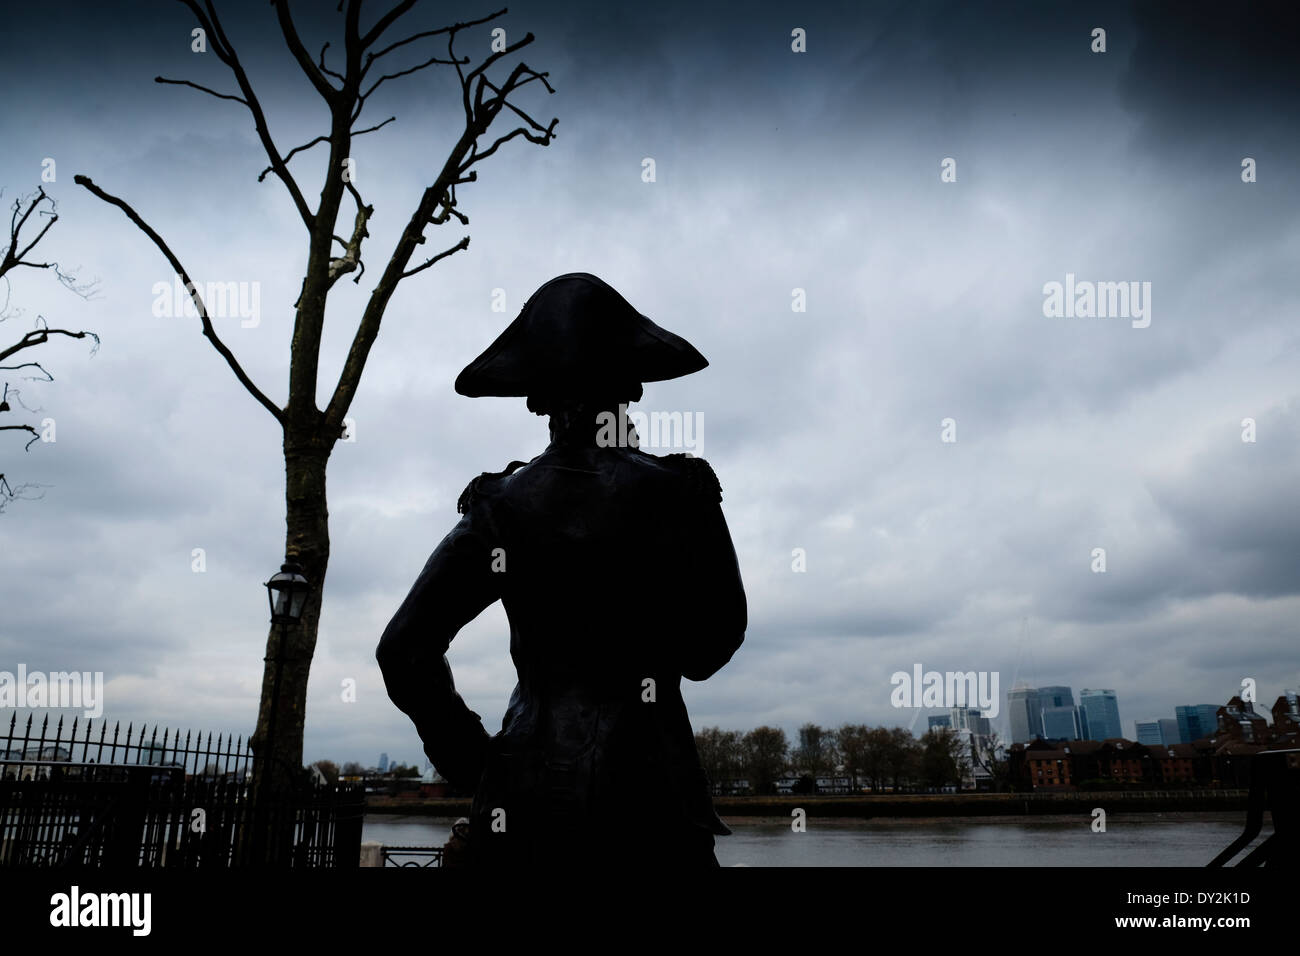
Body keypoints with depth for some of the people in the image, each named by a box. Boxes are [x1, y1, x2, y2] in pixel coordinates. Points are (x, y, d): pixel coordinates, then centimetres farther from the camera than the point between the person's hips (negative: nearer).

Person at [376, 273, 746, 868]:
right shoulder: (679, 491, -7)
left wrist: (472, 763, 9)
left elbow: (403, 650, -1)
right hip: (647, 782, -2)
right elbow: (708, 651, 4)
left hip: (527, 783, 2)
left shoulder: (500, 505, -1)